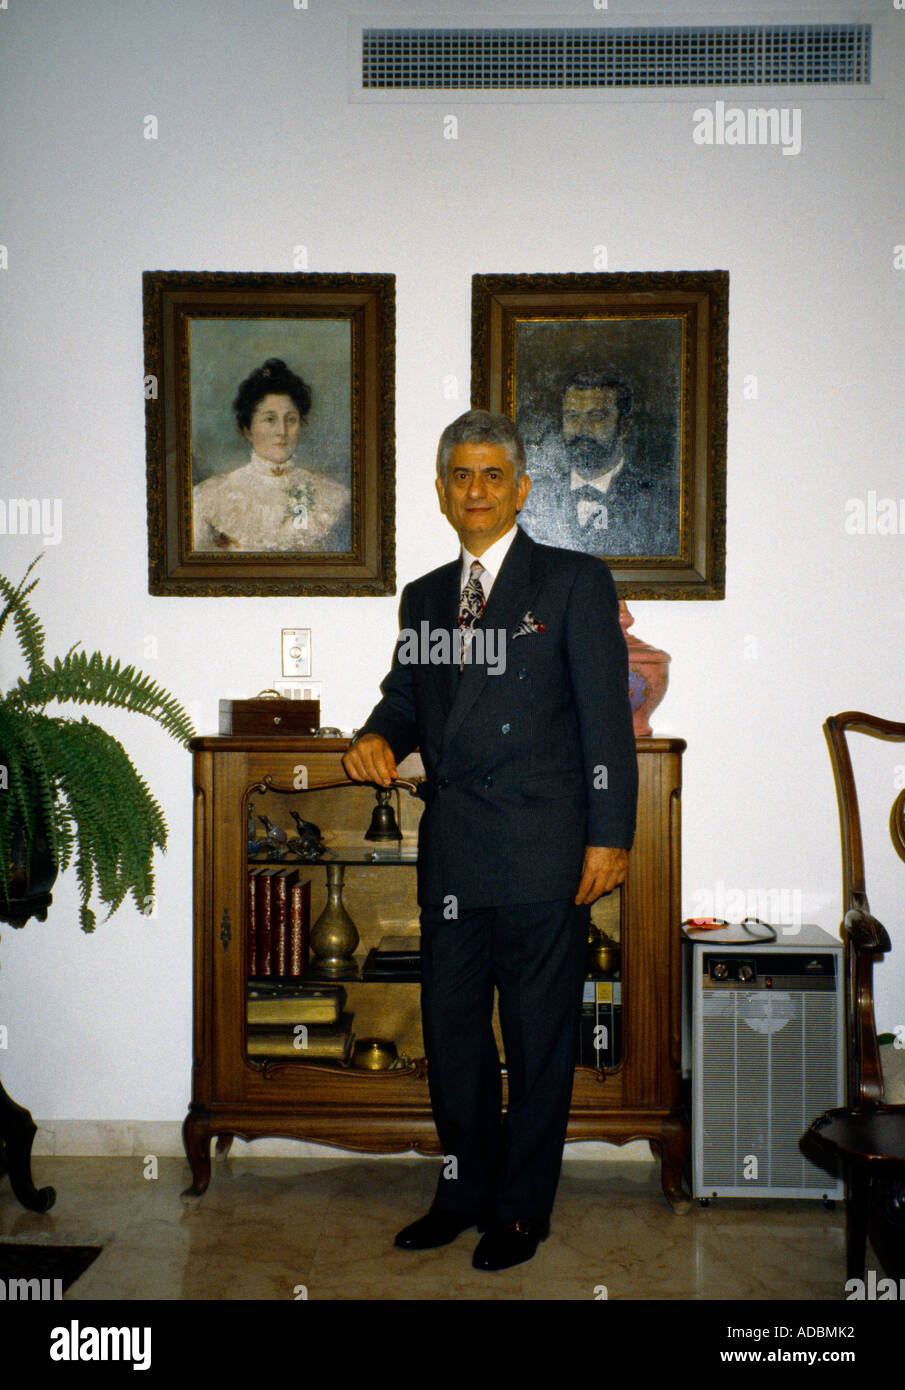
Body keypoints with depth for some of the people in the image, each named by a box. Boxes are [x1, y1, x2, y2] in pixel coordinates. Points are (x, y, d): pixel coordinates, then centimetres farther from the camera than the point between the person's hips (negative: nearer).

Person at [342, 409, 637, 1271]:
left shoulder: (575, 582, 0)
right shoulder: (423, 597, 16)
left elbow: (606, 718, -4)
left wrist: (609, 835, -10)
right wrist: (378, 737, -2)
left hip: (543, 851, -5)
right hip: (451, 851, 5)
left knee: (538, 1036, 6)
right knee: (450, 1025, 13)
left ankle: (522, 1207, 23)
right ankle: (466, 1190, 32)